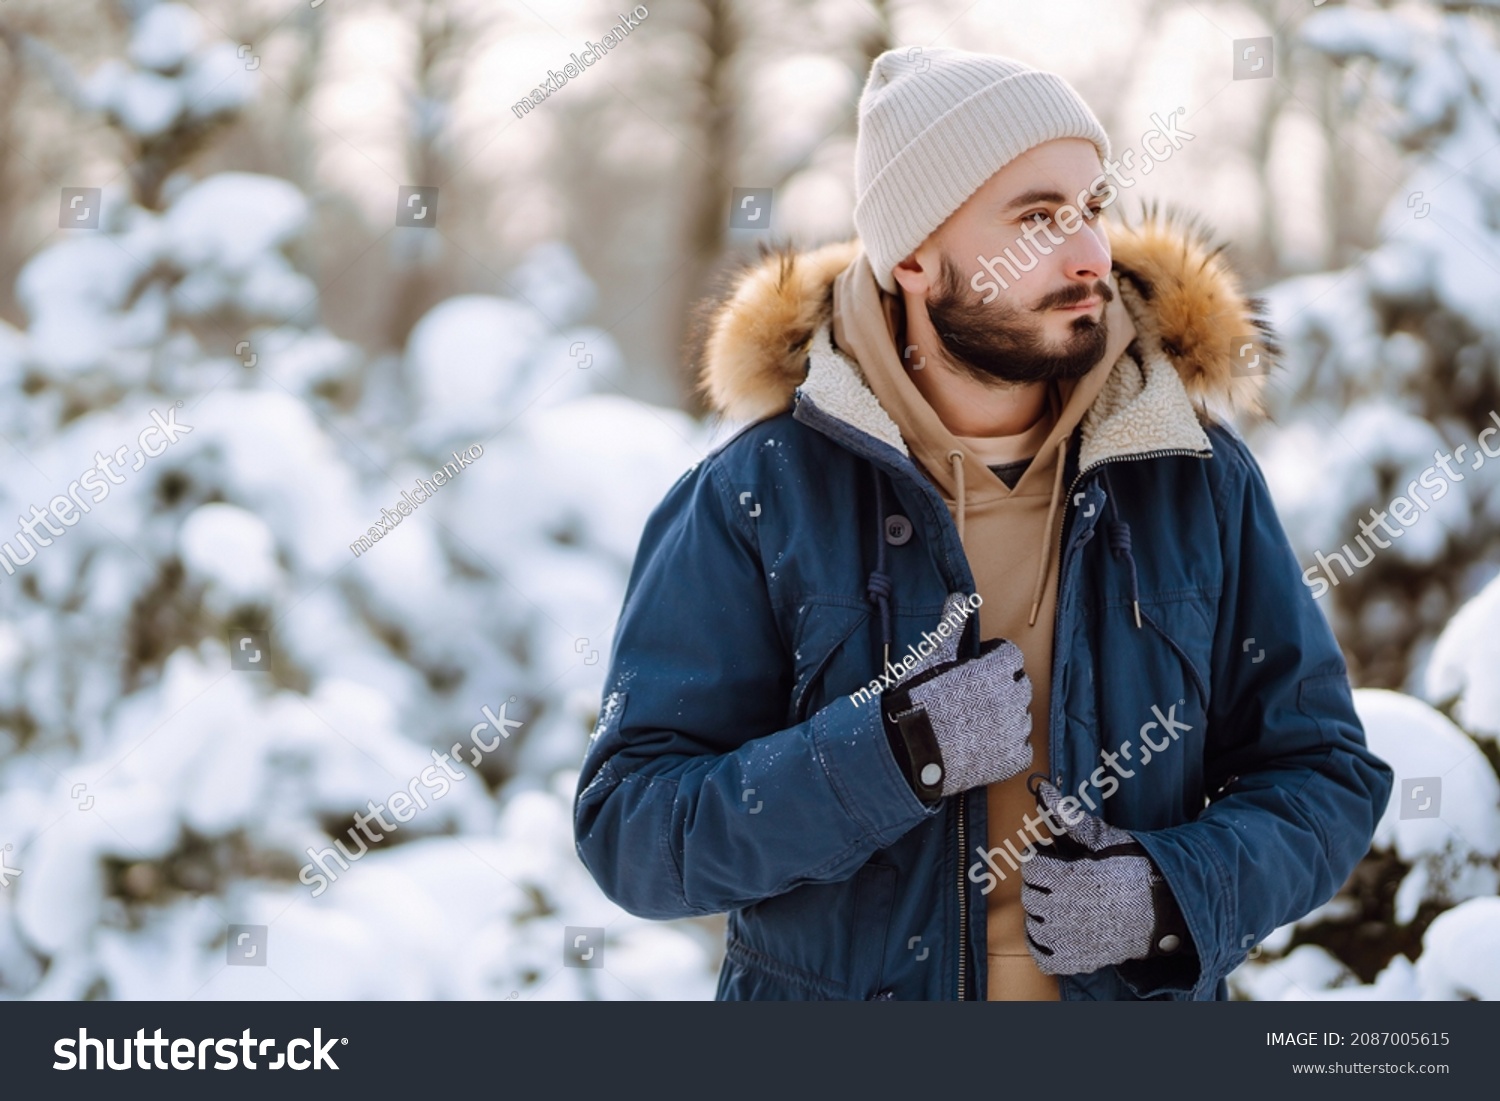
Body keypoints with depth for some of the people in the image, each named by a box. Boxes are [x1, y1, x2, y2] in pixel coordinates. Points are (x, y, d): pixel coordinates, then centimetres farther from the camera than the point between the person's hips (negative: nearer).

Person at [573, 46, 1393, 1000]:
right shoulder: (756, 500, -11)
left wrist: (1177, 895, -17)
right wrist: (897, 752, -27)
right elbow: (628, 831, -15)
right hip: (832, 986, -2)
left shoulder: (1200, 480, -3)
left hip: (1143, 987, 2)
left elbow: (1327, 773, 1)